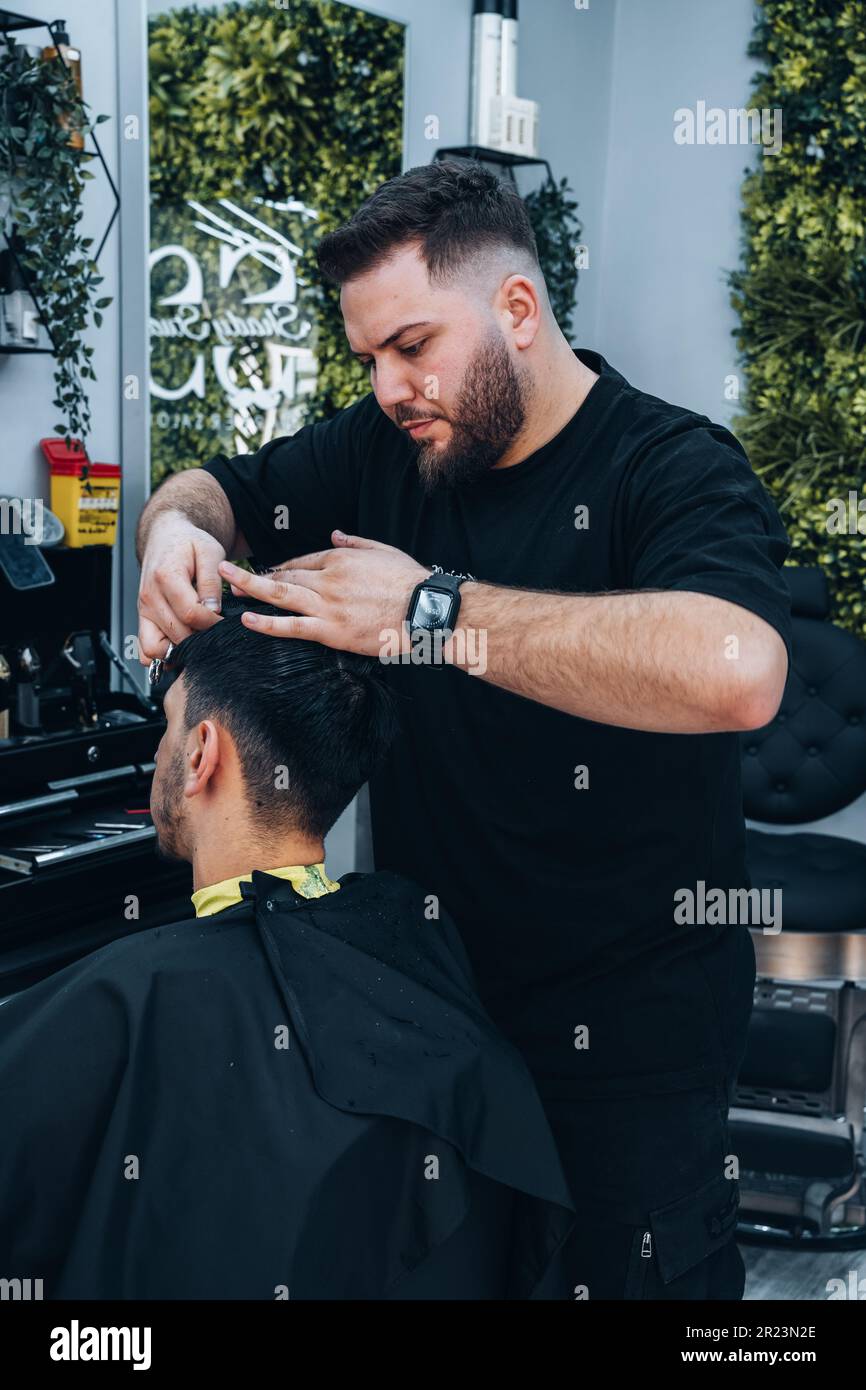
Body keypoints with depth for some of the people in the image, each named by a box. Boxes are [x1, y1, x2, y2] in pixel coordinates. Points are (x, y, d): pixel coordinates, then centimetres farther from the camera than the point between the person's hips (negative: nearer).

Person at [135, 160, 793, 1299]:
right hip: (426, 984, 6)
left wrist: (433, 612, -34)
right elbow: (213, 488, 16)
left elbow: (736, 671, -37)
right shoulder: (386, 449, 4)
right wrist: (179, 532, -11)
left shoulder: (674, 468, -17)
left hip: (623, 1034, -5)